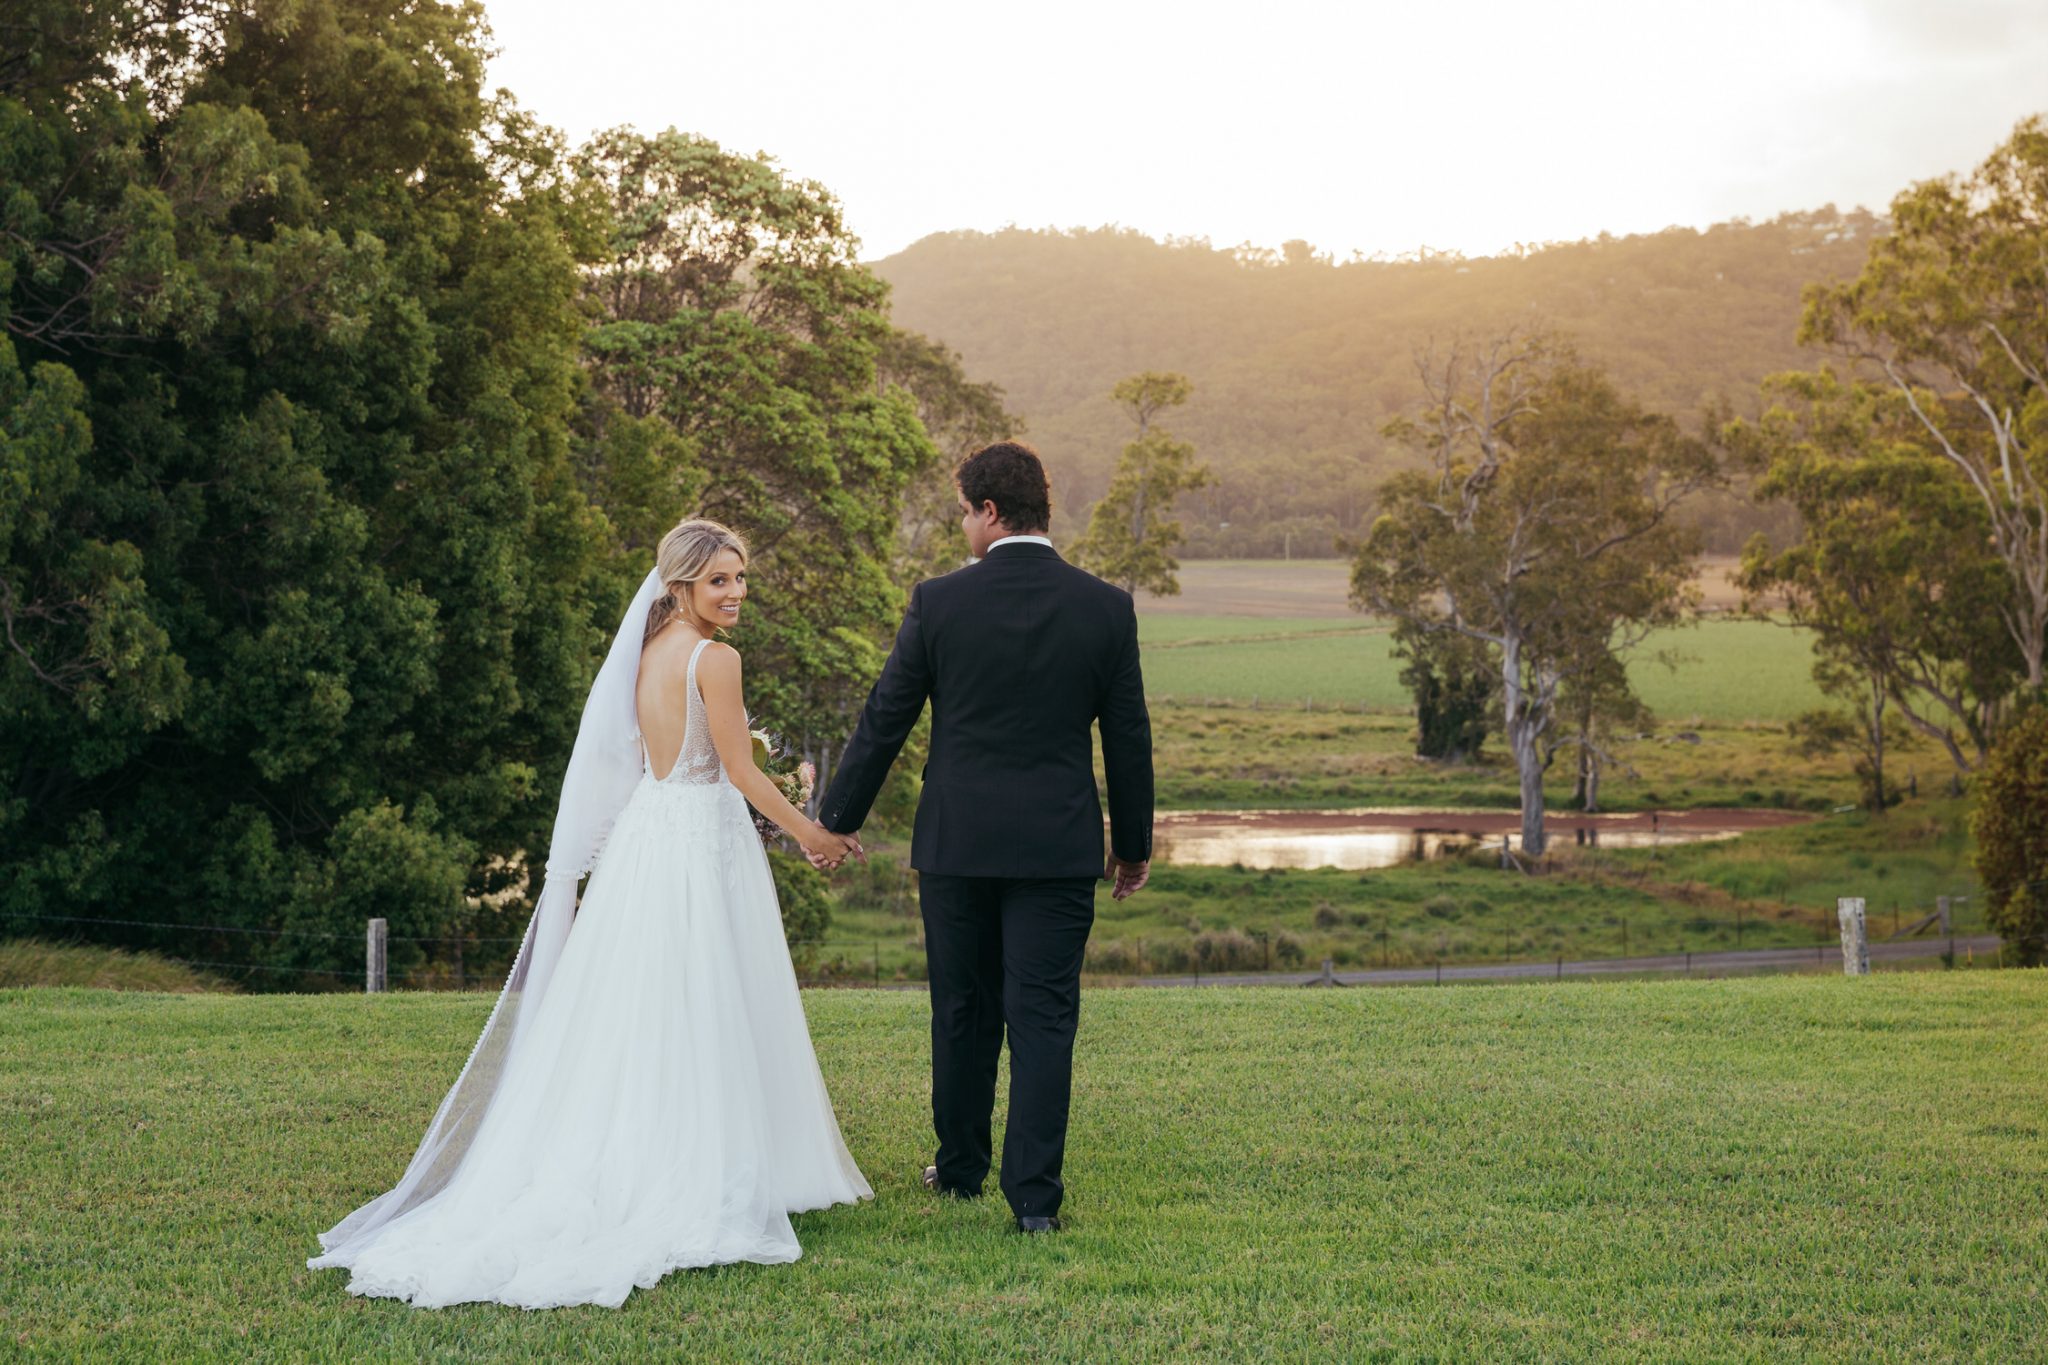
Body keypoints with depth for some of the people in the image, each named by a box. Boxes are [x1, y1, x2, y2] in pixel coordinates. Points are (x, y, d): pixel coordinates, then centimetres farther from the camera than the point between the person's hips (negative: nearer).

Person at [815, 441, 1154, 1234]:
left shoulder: (939, 603, -7)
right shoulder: (1105, 608, -3)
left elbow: (884, 721, -1)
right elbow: (1128, 738, 2)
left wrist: (836, 820, 11)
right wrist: (1133, 843, 15)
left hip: (957, 842, 0)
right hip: (1059, 845, 0)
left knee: (964, 1013, 14)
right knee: (1043, 1019, 2)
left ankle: (960, 1169, 28)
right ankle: (1035, 1197, -1)